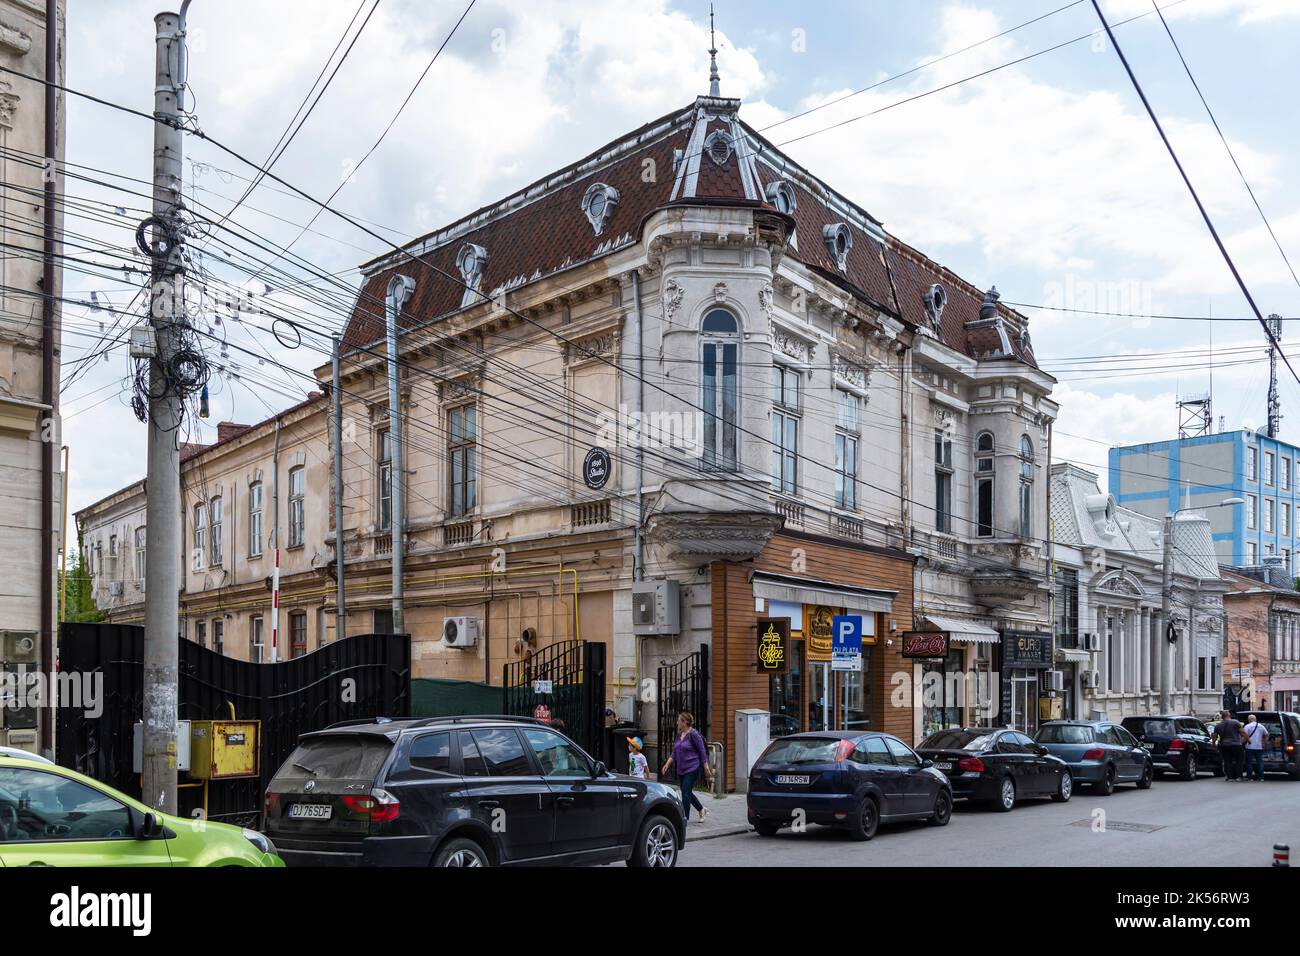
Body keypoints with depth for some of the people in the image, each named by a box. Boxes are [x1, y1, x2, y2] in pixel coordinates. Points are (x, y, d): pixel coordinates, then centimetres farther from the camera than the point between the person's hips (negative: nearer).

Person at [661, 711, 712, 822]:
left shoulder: (694, 734, -13)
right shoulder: (679, 735, 9)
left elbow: (702, 752, -10)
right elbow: (674, 753, 15)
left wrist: (707, 769, -9)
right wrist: (667, 764, 4)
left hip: (692, 768, -8)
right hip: (681, 770, 8)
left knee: (686, 793, -9)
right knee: (687, 792, 14)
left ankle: (686, 818, 1)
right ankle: (702, 810, 34)